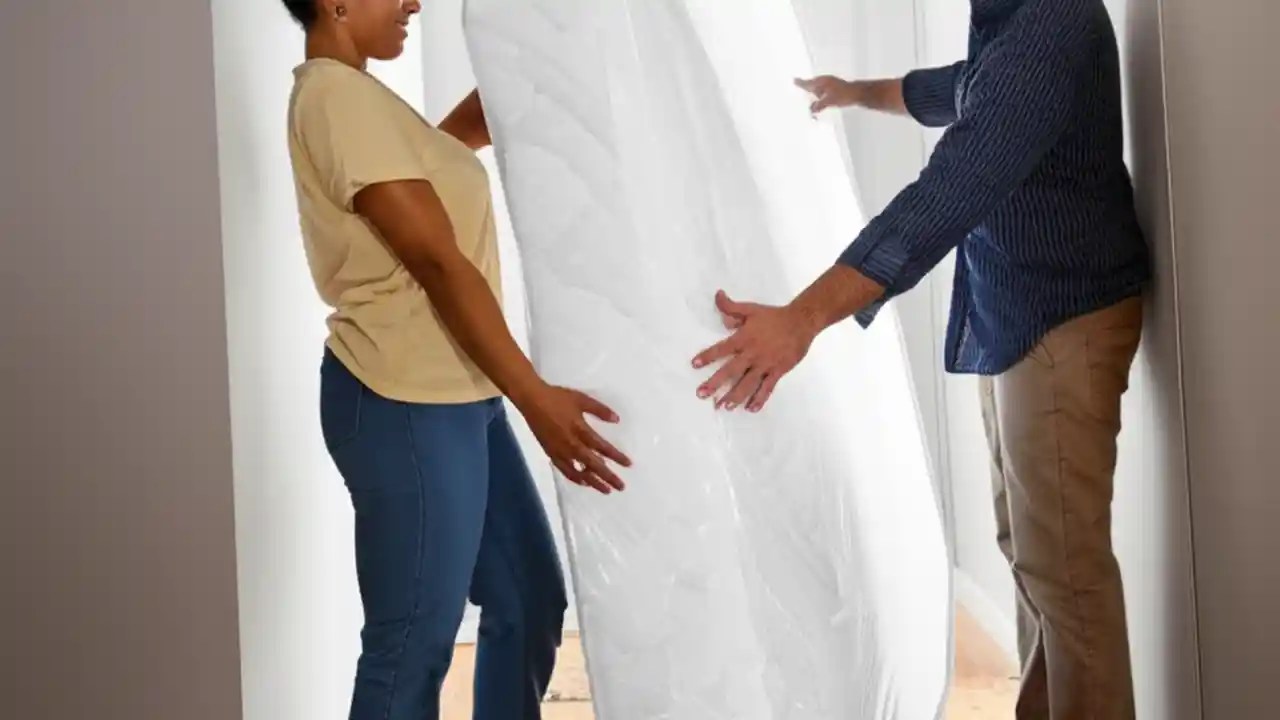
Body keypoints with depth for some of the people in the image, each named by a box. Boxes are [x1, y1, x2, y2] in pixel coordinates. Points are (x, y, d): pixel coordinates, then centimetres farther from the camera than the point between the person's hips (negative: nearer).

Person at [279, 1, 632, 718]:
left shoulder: (354, 96, 17)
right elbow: (436, 261, -21)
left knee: (531, 603, 16)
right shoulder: (339, 96, -15)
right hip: (404, 406, -11)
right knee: (414, 643, -2)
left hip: (455, 397, 11)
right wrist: (536, 396, -22)